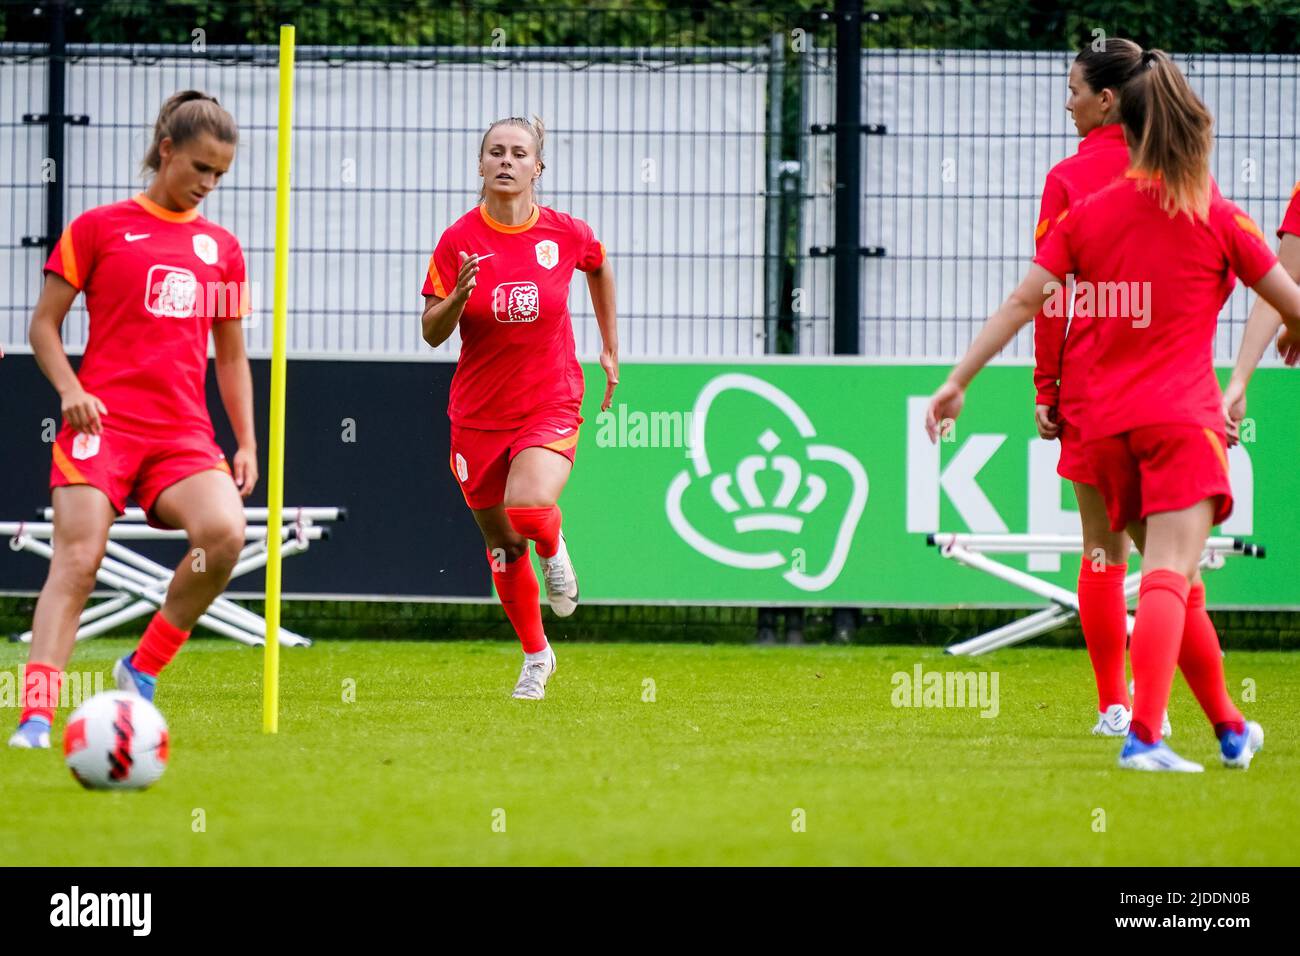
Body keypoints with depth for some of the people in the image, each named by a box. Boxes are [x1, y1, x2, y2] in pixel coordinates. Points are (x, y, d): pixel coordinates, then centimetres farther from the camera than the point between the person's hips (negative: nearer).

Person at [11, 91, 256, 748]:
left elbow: (230, 355, 24)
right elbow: (43, 324, 7)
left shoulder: (221, 248, 17)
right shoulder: (99, 227, 6)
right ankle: (36, 715, -20)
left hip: (185, 434, 3)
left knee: (224, 532, -23)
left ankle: (141, 672, -5)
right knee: (76, 560, -17)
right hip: (103, 423, -3)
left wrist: (247, 442, 15)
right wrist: (70, 389, -10)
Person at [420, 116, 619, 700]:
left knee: (528, 511, -29)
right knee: (501, 545, 10)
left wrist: (610, 349, 21)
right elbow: (431, 332, -6)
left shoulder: (565, 234, -5)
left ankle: (553, 549, 9)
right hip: (478, 413, 2)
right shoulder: (458, 240, -7)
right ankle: (536, 657, 31)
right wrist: (458, 297, -27)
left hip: (550, 405, -1)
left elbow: (599, 267, 19)